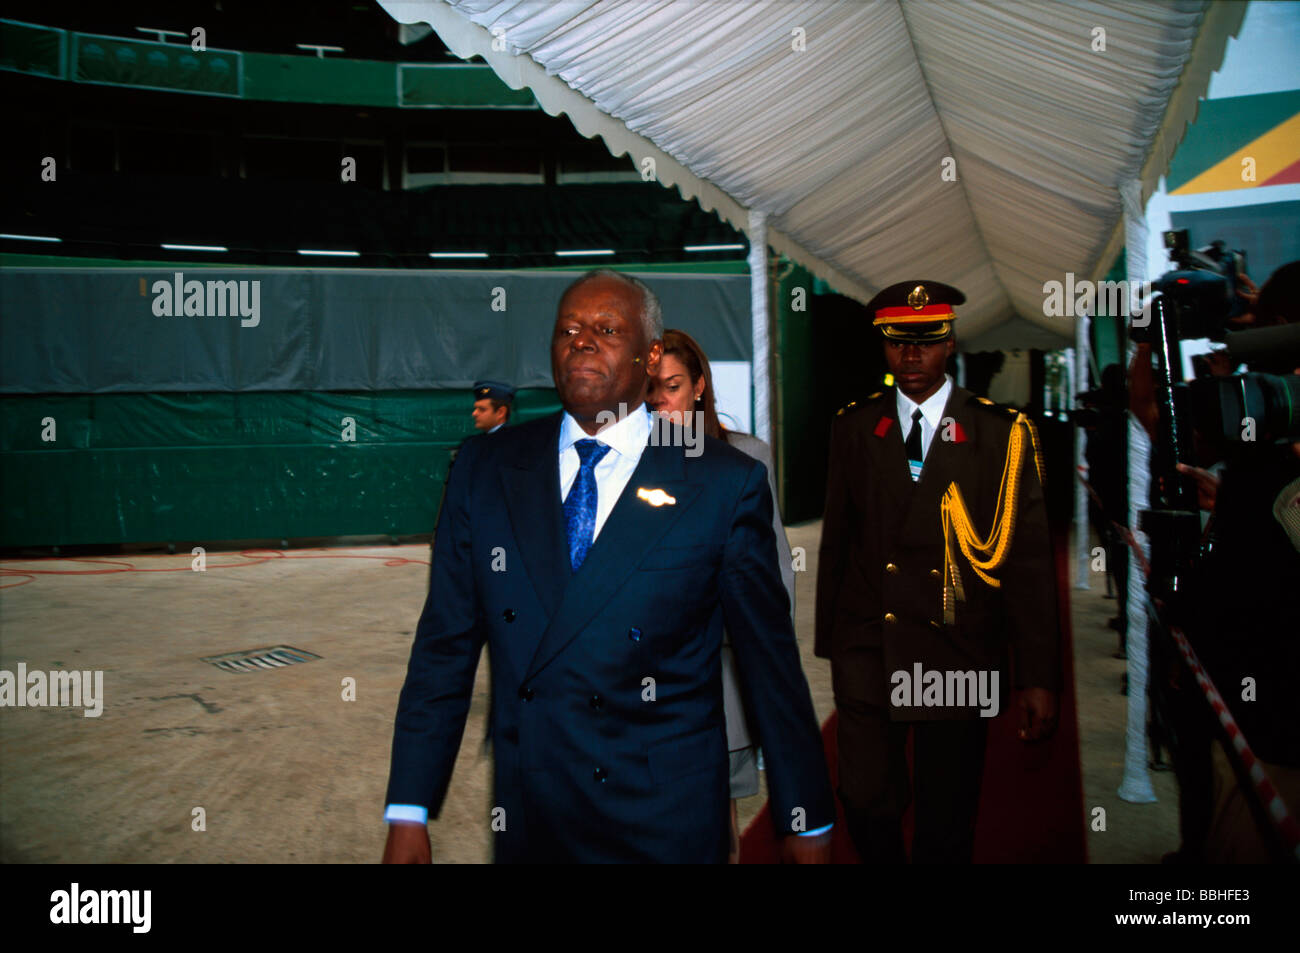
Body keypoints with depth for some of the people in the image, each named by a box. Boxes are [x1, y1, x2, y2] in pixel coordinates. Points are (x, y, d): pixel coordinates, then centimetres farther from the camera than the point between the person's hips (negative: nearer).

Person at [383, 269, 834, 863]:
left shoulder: (725, 484, -8)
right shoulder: (483, 470, 1)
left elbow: (770, 659, -4)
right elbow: (444, 647, 1)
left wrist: (806, 824, 2)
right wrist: (407, 814, -1)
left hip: (666, 827, -2)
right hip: (521, 823, 3)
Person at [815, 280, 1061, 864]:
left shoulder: (1002, 434, -1)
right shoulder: (853, 428, 5)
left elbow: (1028, 560, -3)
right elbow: (835, 544, 9)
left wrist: (1038, 679, -6)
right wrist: (827, 645, 9)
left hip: (957, 657, -1)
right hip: (866, 652, 1)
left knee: (946, 825, 8)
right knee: (866, 799, 1)